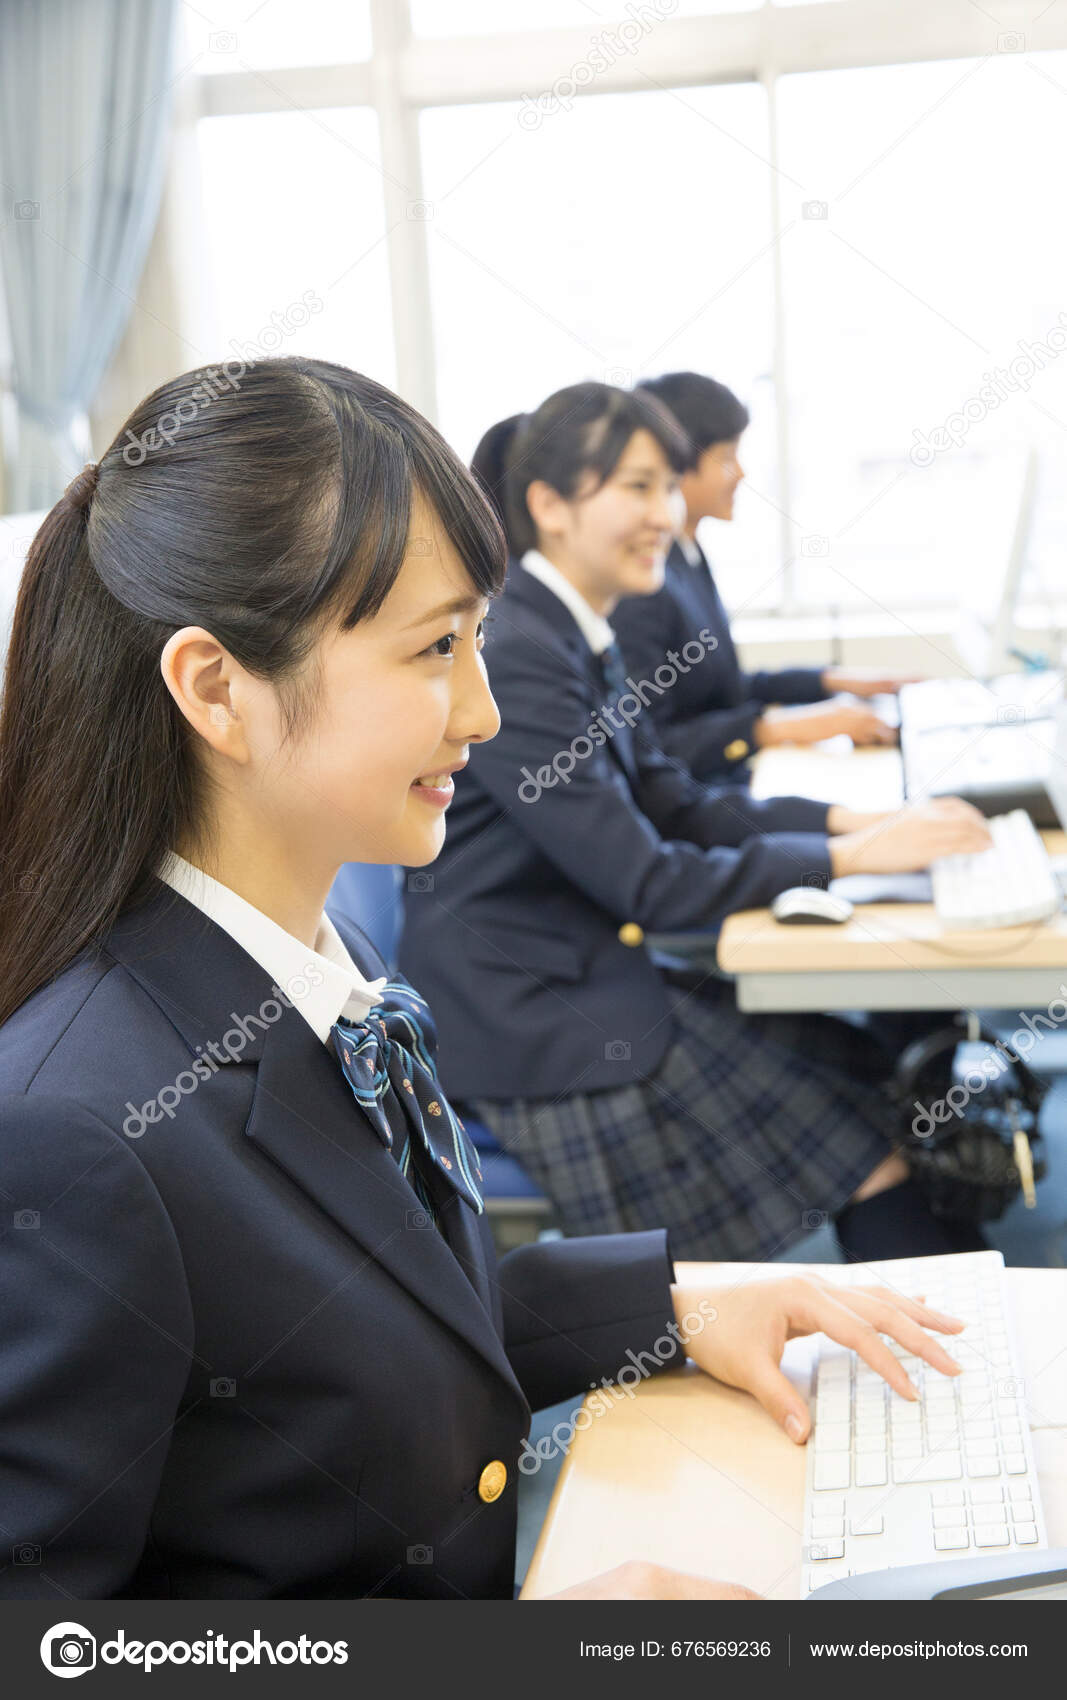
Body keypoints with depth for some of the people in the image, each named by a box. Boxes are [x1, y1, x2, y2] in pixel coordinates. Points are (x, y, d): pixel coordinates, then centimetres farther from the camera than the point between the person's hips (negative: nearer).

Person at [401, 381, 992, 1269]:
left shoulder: (576, 632, 9)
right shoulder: (509, 656, -21)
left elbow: (669, 798, 10)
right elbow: (647, 883, -21)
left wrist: (850, 818, -3)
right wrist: (849, 856, -17)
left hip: (585, 976, 9)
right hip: (525, 1021, -9)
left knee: (862, 1065, 2)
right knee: (862, 1141, -8)